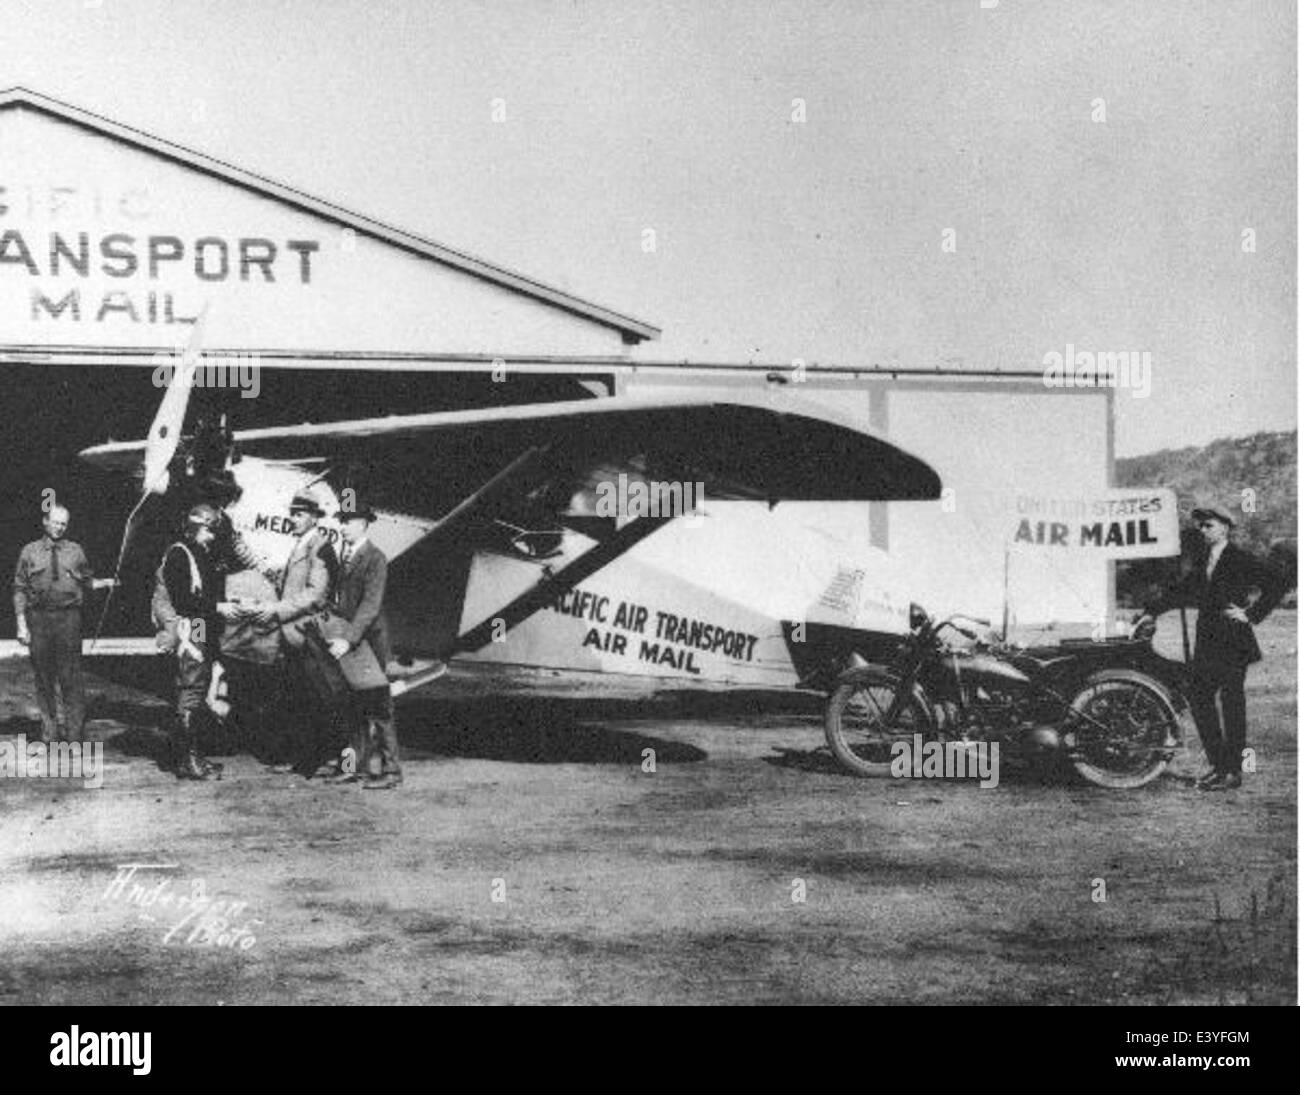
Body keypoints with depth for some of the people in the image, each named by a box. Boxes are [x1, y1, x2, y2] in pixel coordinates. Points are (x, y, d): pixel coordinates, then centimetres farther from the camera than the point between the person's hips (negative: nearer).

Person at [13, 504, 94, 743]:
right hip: (38, 617, 1)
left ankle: (74, 732, 2)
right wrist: (21, 623, -1)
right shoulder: (30, 551, 6)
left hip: (68, 617, -1)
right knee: (43, 677, 7)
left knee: (71, 676, -4)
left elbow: (88, 583, 16)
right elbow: (20, 589, 4)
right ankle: (49, 731, 17)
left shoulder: (75, 551, 7)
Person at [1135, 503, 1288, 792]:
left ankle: (1233, 772, 3)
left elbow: (1278, 584, -12)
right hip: (1207, 646, 8)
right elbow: (1181, 590, 24)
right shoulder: (1204, 564, 15)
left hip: (1232, 644, -8)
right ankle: (1217, 764, 20)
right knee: (1199, 700, 8)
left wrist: (1251, 614, -13)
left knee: (1232, 705, -3)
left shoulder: (1241, 561, -7)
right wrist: (1152, 612, 17)